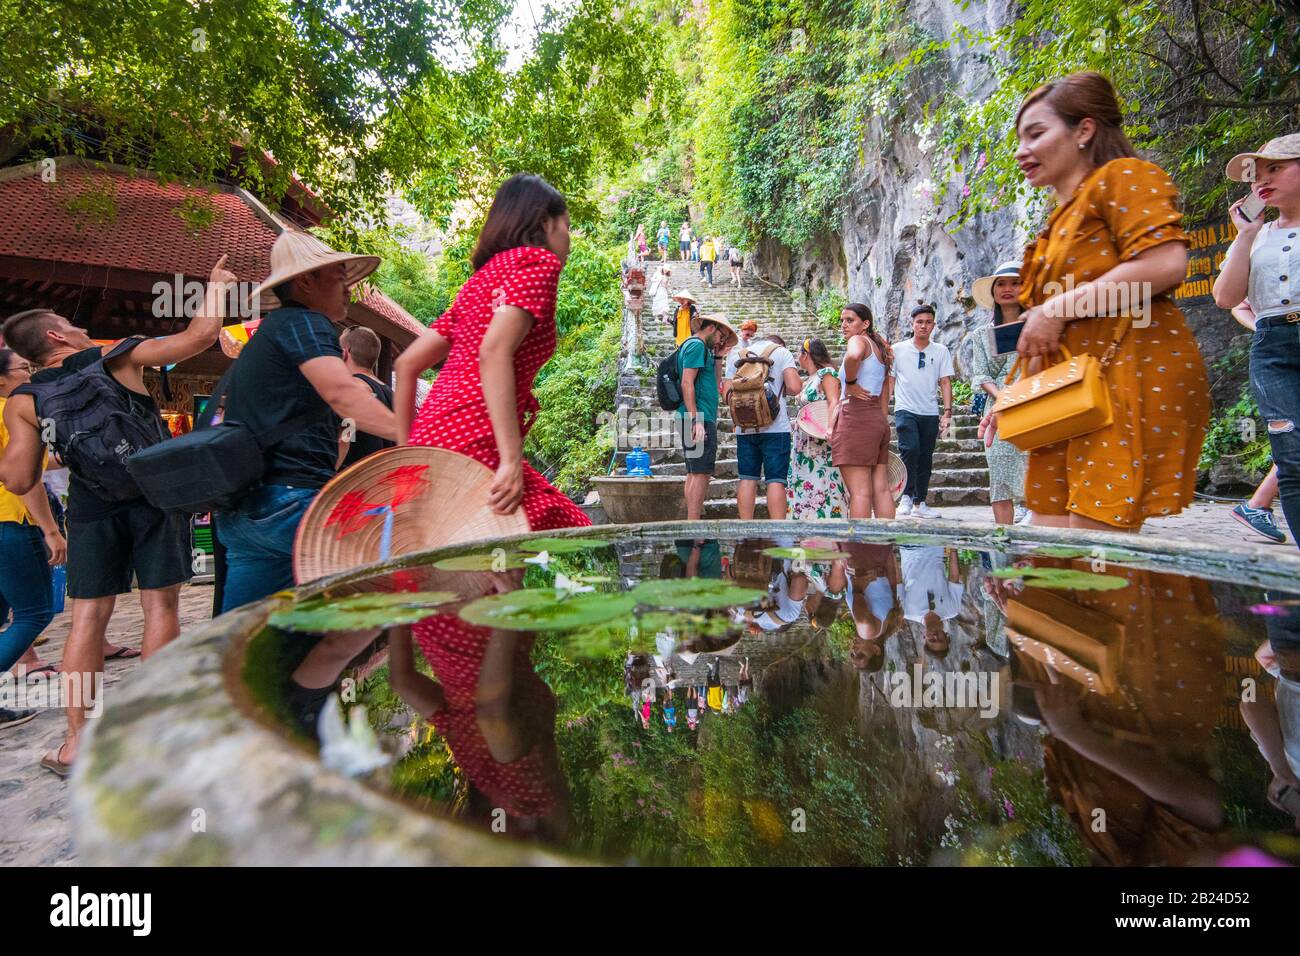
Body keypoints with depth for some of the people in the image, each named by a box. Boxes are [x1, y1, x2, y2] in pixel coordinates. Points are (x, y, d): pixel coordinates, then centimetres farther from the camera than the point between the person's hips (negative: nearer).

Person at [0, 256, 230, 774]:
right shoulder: (122, 357, 0)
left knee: (88, 616, 8)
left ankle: (76, 741, 9)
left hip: (91, 507, 2)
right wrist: (216, 285, 11)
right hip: (157, 495, -2)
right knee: (160, 606, 4)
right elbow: (201, 334, -4)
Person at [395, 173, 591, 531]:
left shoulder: (483, 277, 25)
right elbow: (494, 354, -17)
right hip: (473, 445, -9)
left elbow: (407, 364, 22)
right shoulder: (537, 259, 0)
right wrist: (512, 460, -21)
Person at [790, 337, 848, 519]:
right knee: (807, 486, 7)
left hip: (823, 445, -9)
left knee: (823, 486, -9)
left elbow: (834, 402, -20)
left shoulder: (827, 373, -8)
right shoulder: (811, 378, 19)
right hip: (806, 445, 9)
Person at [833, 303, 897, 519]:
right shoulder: (879, 348, 23)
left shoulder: (858, 340, -3)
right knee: (881, 488, 8)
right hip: (878, 419, 9)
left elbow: (853, 356, -31)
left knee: (859, 491, -10)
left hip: (855, 417, -9)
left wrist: (850, 383, -15)